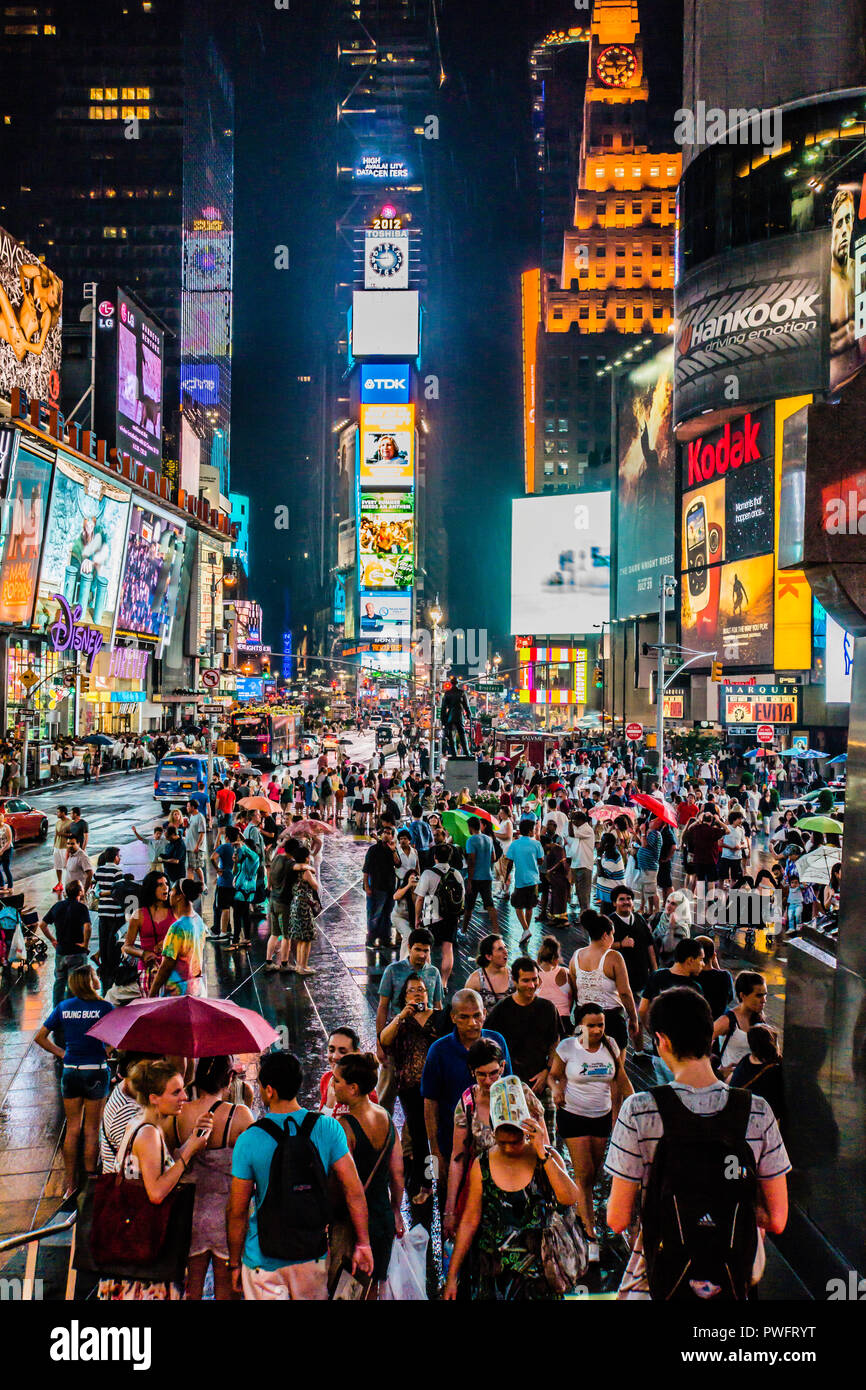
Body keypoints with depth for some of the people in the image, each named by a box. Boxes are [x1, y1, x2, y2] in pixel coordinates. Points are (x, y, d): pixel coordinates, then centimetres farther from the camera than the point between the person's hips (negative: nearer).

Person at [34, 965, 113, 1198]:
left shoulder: (63, 1007, 4)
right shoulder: (103, 1007, -8)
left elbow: (40, 1037, 7)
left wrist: (60, 1053, 12)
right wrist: (108, 1053, 6)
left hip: (70, 1071, 4)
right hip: (96, 1071, -4)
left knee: (72, 1129, 13)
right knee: (92, 1130, 4)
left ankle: (70, 1183, 16)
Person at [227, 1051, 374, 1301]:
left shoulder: (248, 1141, -13)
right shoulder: (328, 1128, -9)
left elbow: (237, 1211, -7)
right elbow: (354, 1191, -8)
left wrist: (235, 1263, 4)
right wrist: (363, 1243, 0)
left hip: (264, 1261, -2)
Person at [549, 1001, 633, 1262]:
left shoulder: (610, 1046, -1)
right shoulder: (567, 1047, -10)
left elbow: (620, 1078, 9)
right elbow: (553, 1075, 0)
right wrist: (556, 1090, -20)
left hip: (602, 1116, 4)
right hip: (573, 1116, -3)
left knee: (594, 1174, 8)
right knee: (583, 1174, -7)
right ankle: (591, 1236, -5)